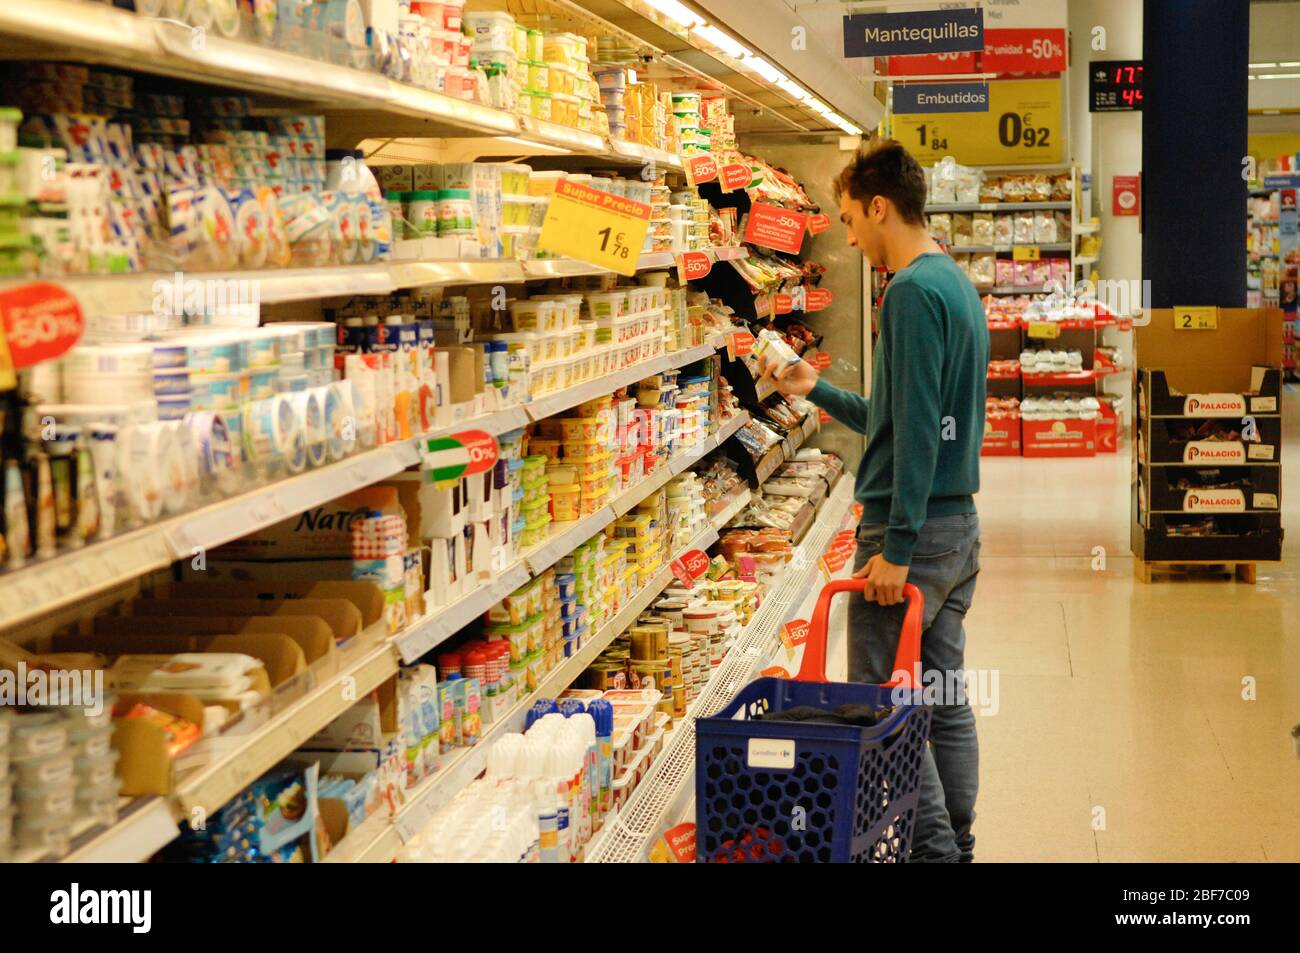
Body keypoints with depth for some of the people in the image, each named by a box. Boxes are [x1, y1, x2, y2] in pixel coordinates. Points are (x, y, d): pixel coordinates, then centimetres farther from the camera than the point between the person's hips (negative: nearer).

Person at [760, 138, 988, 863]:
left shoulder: (913, 291, -15)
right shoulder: (959, 286, 15)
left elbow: (917, 430, -21)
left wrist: (896, 548, -21)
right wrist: (816, 390, 25)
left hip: (914, 530, -10)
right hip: (960, 524, 10)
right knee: (947, 699, 14)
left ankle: (934, 847, -1)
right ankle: (958, 844, 21)